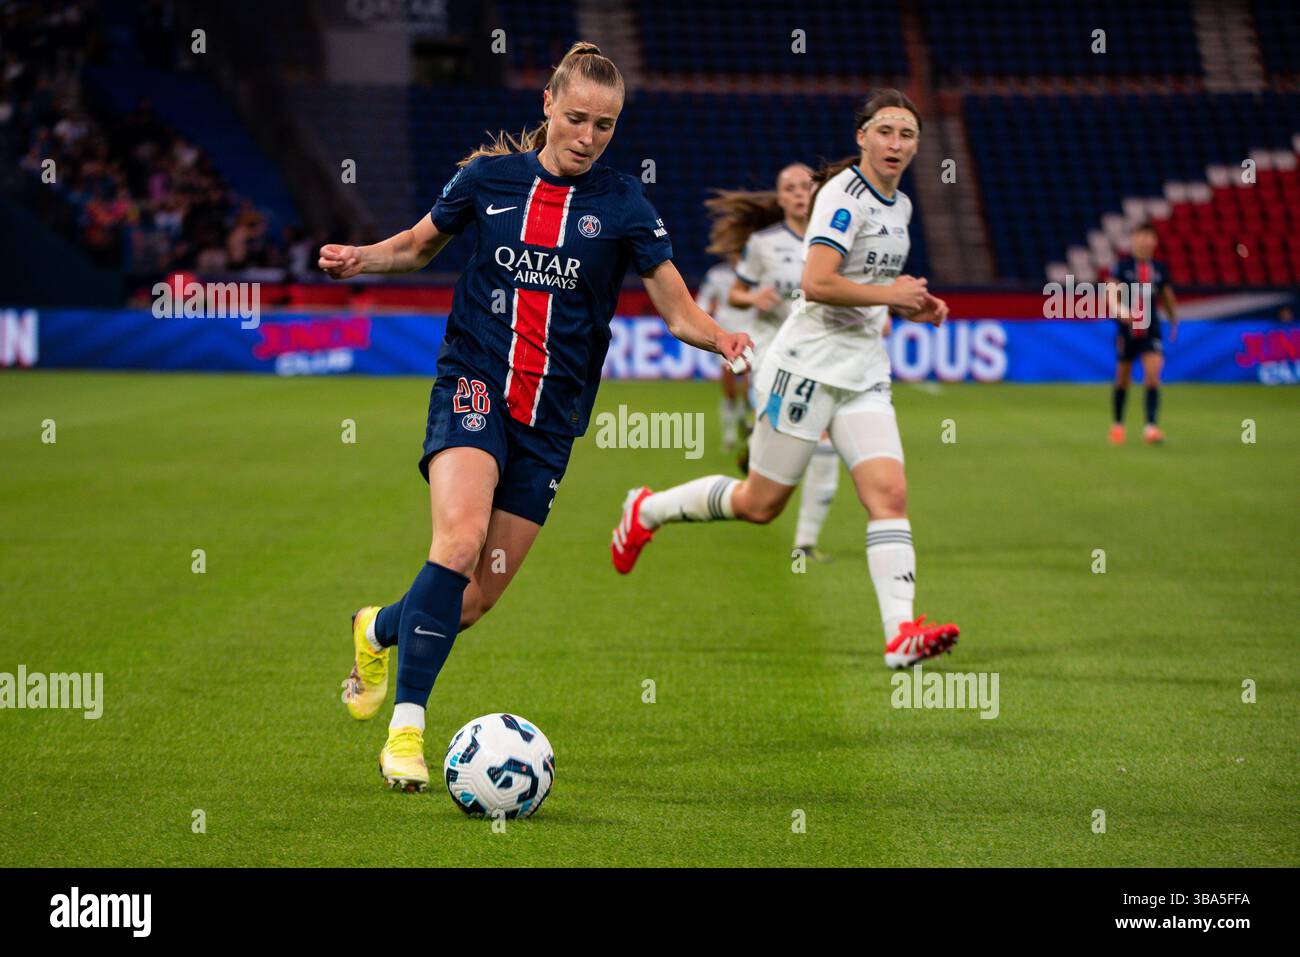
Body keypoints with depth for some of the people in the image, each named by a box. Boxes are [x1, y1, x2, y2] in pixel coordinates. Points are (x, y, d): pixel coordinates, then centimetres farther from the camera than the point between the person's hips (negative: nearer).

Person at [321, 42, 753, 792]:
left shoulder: (623, 204, 1)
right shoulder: (490, 177, 2)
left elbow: (678, 309, 0)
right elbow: (420, 245, 18)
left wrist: (720, 338, -22)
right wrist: (362, 258, -3)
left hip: (552, 416, 2)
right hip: (475, 385, -2)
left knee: (481, 597, 2)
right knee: (459, 539, -28)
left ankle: (381, 631, 36)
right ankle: (407, 725, -25)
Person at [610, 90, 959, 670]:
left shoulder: (897, 206, 13)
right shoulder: (844, 194, -14)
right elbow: (816, 283, -25)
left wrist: (910, 307, 11)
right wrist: (888, 294, -16)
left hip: (864, 373, 7)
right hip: (810, 364, -7)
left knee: (890, 493, -12)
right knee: (760, 504, 3)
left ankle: (901, 635, -21)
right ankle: (646, 510, 27)